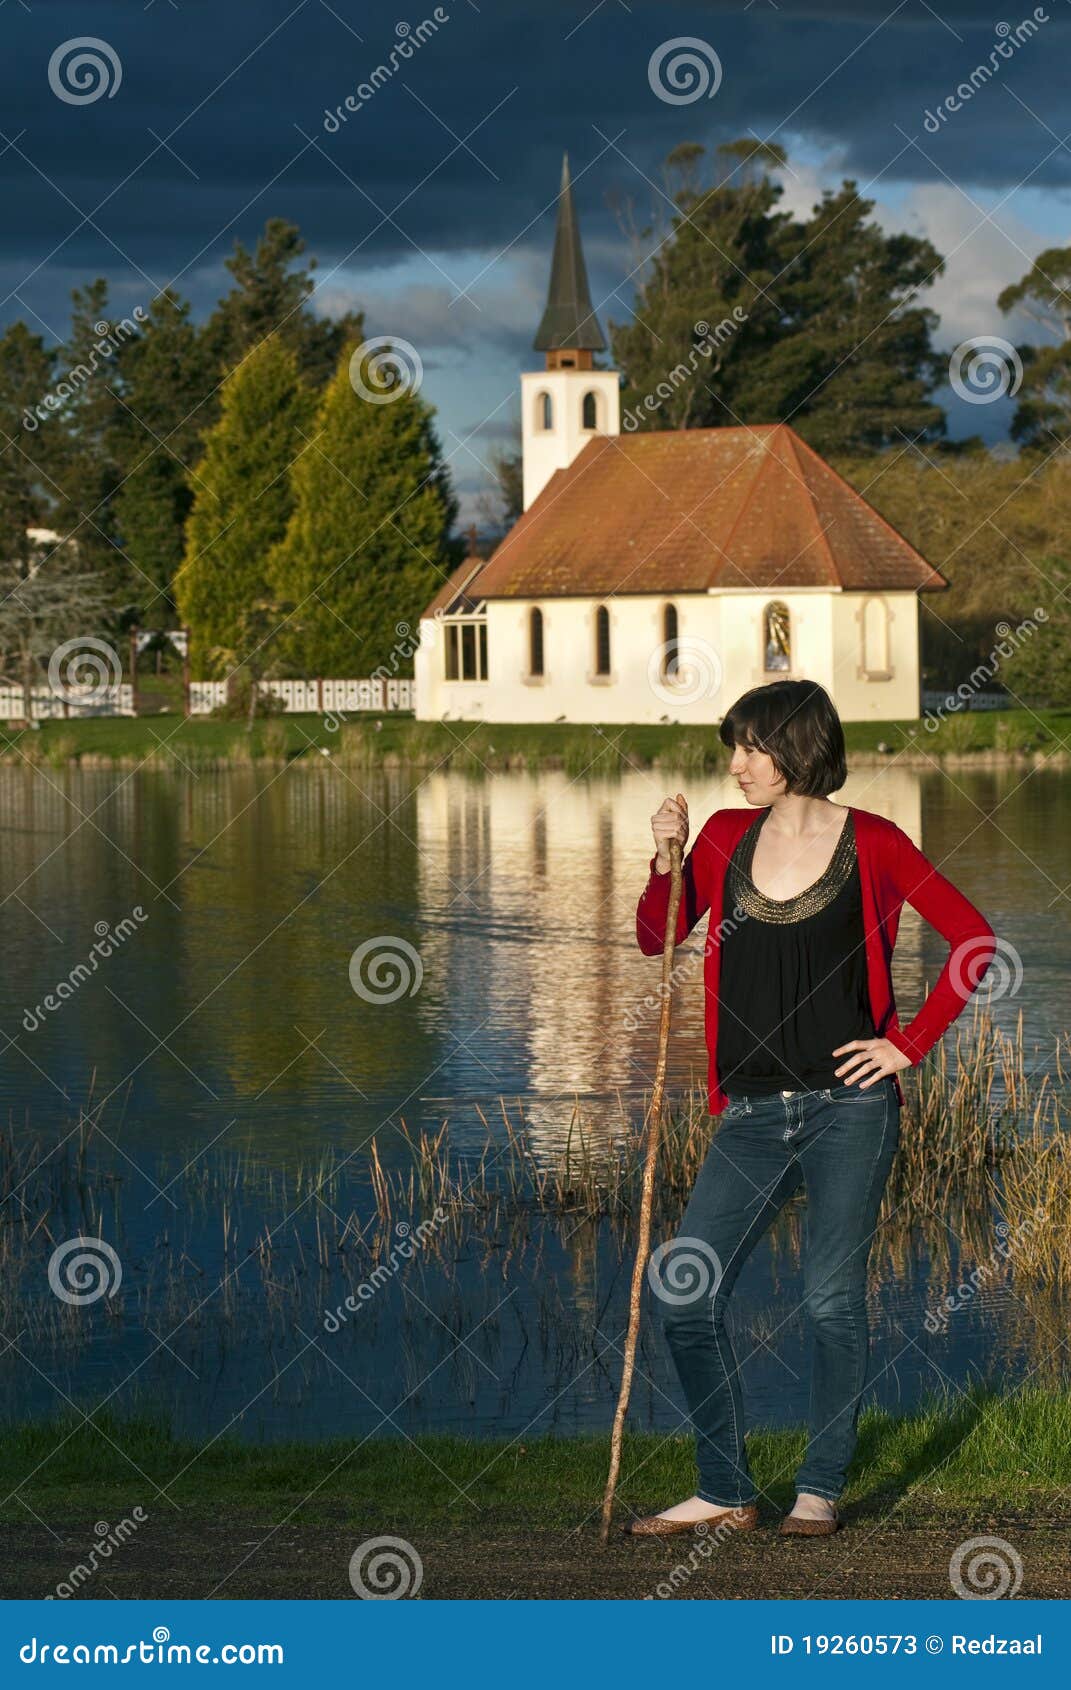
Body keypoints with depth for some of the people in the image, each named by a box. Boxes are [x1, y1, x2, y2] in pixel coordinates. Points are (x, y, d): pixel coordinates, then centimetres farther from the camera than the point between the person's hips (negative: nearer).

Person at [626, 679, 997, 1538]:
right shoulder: (726, 838, 8)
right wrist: (665, 861, -5)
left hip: (848, 1105, -4)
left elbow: (972, 938, -2)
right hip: (753, 1113, 4)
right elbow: (657, 939, 11)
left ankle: (820, 1490, 12)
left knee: (833, 1298, -1)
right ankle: (725, 1491, 8)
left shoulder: (872, 844, -3)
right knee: (686, 1293, -3)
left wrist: (909, 1044, -5)